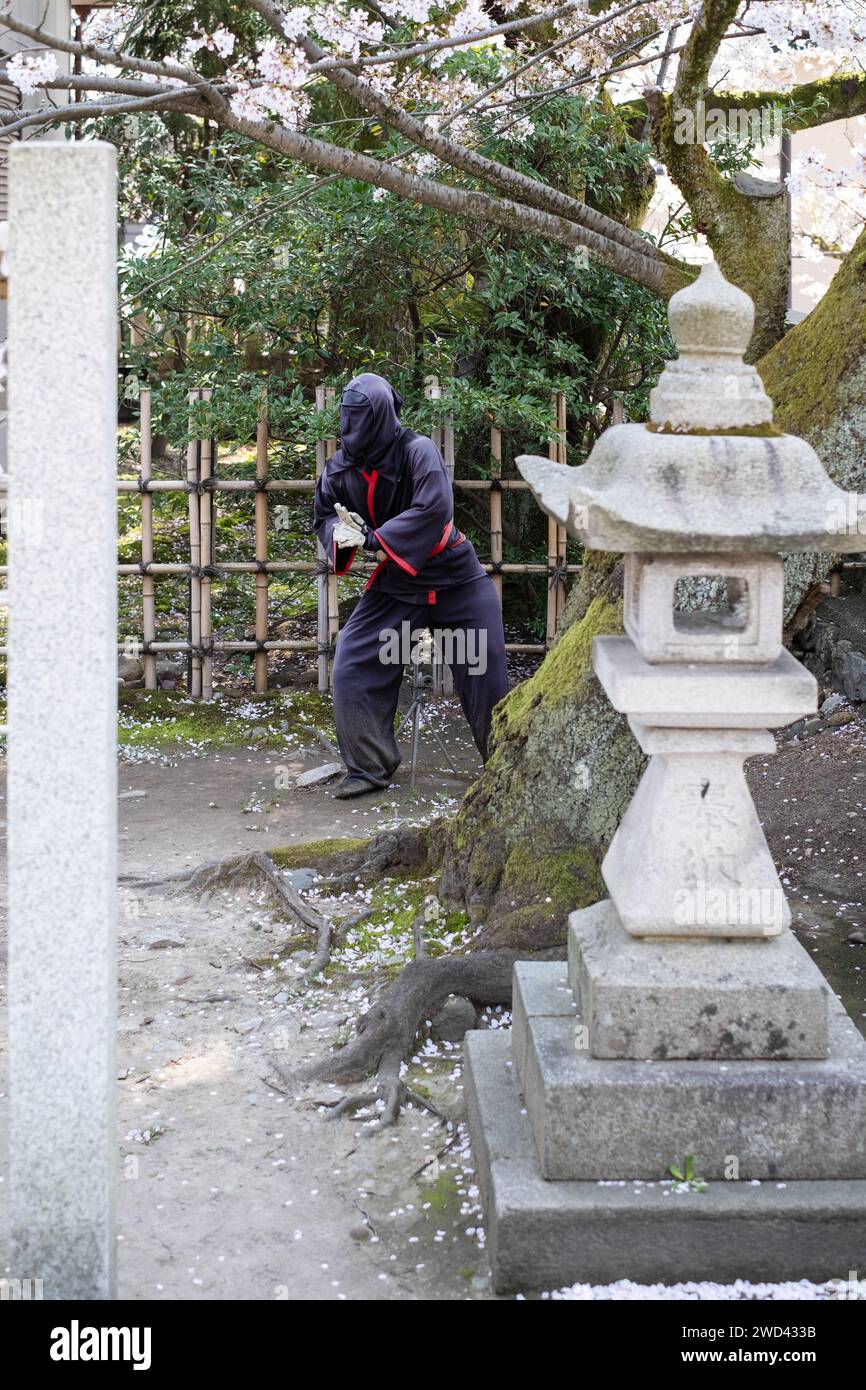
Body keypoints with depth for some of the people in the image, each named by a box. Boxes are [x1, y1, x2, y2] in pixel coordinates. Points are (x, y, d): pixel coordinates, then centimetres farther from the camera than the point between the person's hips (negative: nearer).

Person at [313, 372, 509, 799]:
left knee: (484, 669, 3)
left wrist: (375, 538, -29)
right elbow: (324, 514, 7)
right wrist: (340, 535, -16)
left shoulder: (417, 451, -19)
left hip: (452, 578, -4)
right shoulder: (341, 467, -4)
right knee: (351, 667, -5)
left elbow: (433, 508, -30)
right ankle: (369, 768, 9)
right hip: (394, 581, 4)